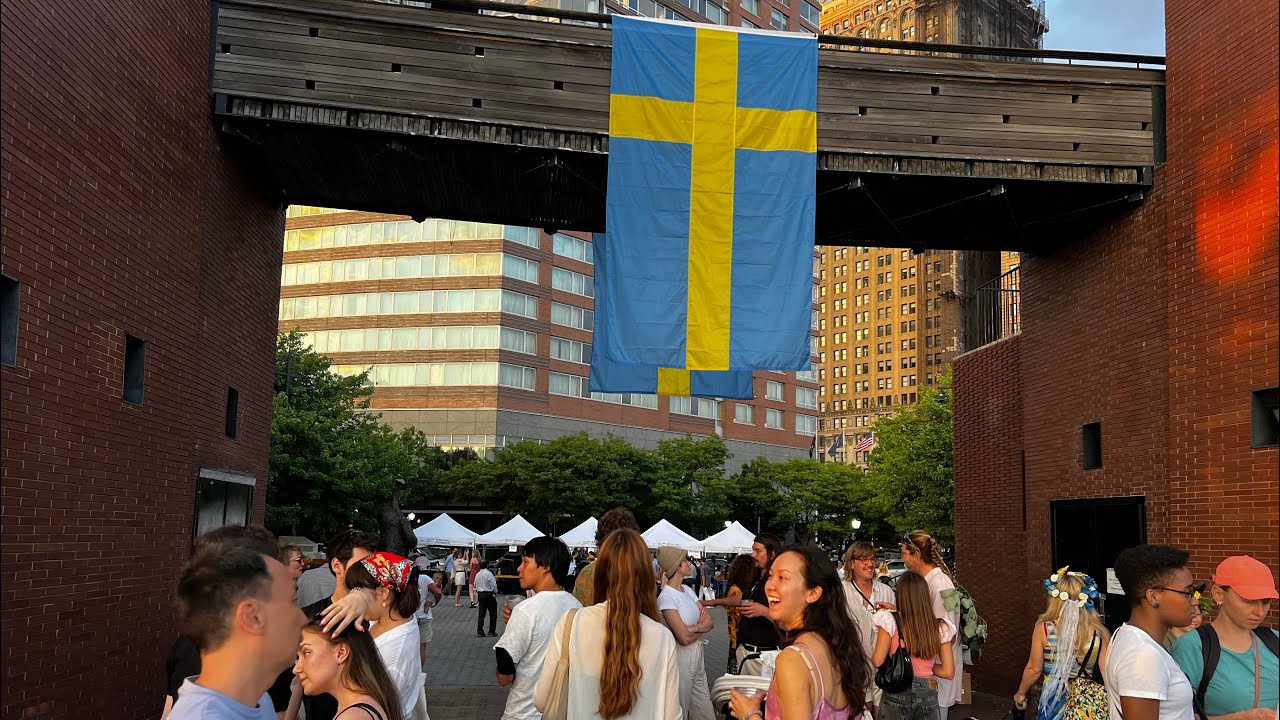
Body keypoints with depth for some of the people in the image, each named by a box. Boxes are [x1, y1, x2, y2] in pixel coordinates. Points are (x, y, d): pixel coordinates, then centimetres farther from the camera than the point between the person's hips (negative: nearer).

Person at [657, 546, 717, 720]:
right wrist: (702, 627, -3)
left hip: (698, 654, 7)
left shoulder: (687, 590, 7)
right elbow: (684, 638, -21)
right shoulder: (666, 597, -17)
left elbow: (710, 622, 3)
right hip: (681, 656, -7)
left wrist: (694, 627, -16)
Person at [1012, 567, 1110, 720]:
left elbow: (1034, 669, -5)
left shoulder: (1043, 629, -13)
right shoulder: (1098, 632, -12)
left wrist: (1020, 694, 12)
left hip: (1053, 701, -1)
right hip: (1087, 702, 1)